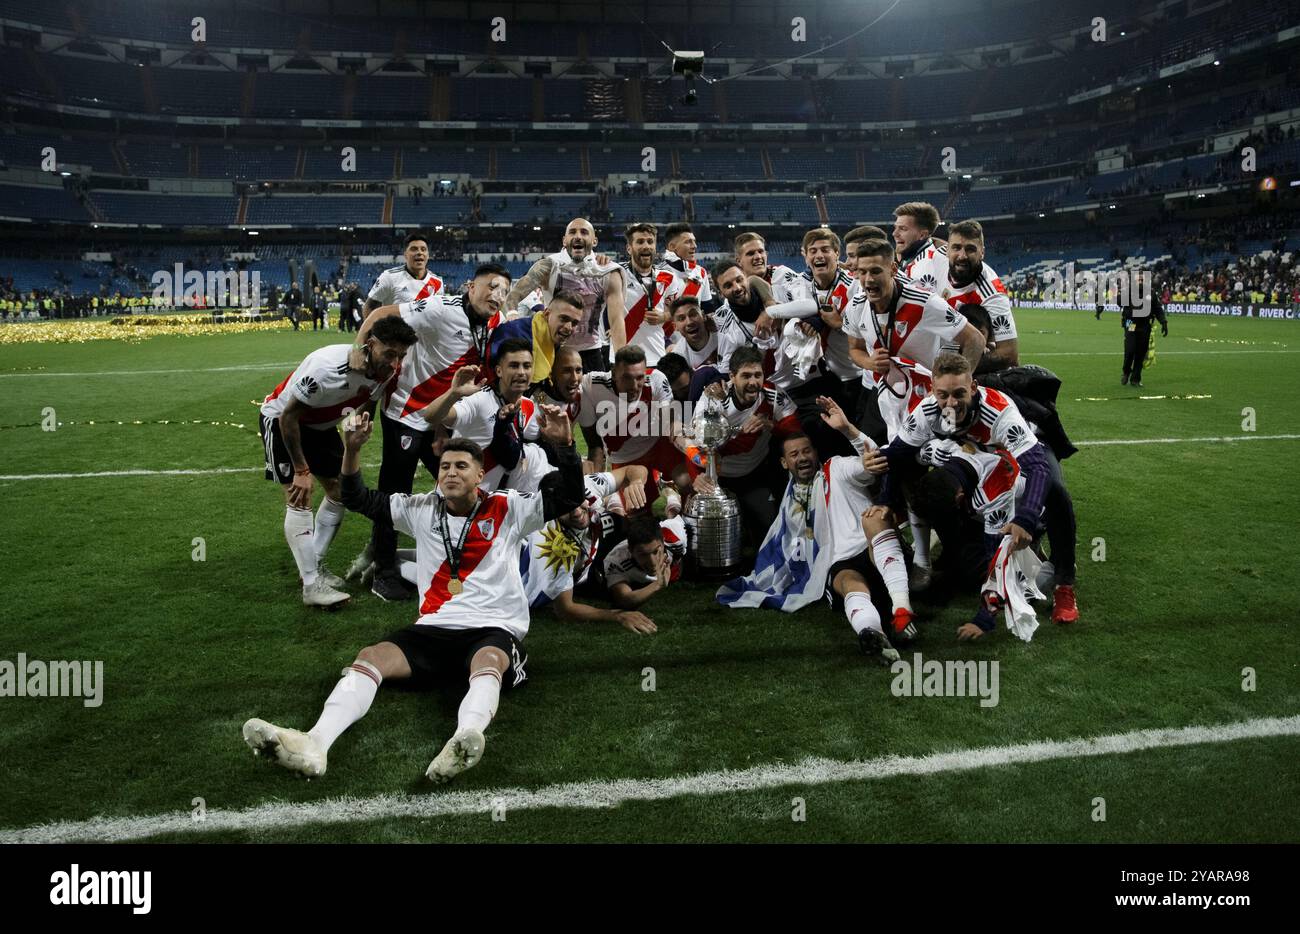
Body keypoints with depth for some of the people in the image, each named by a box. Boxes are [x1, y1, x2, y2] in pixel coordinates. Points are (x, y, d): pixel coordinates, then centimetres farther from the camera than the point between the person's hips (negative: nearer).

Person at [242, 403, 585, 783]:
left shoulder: (508, 509, 6)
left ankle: (466, 738, -68)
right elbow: (359, 500, 17)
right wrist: (352, 450, 0)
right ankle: (314, 744, -43)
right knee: (369, 656, -23)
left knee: (488, 661, -39)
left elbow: (568, 497, -1)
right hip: (434, 629, 4)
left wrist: (562, 444, -17)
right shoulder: (422, 510, 16)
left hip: (496, 630, -3)